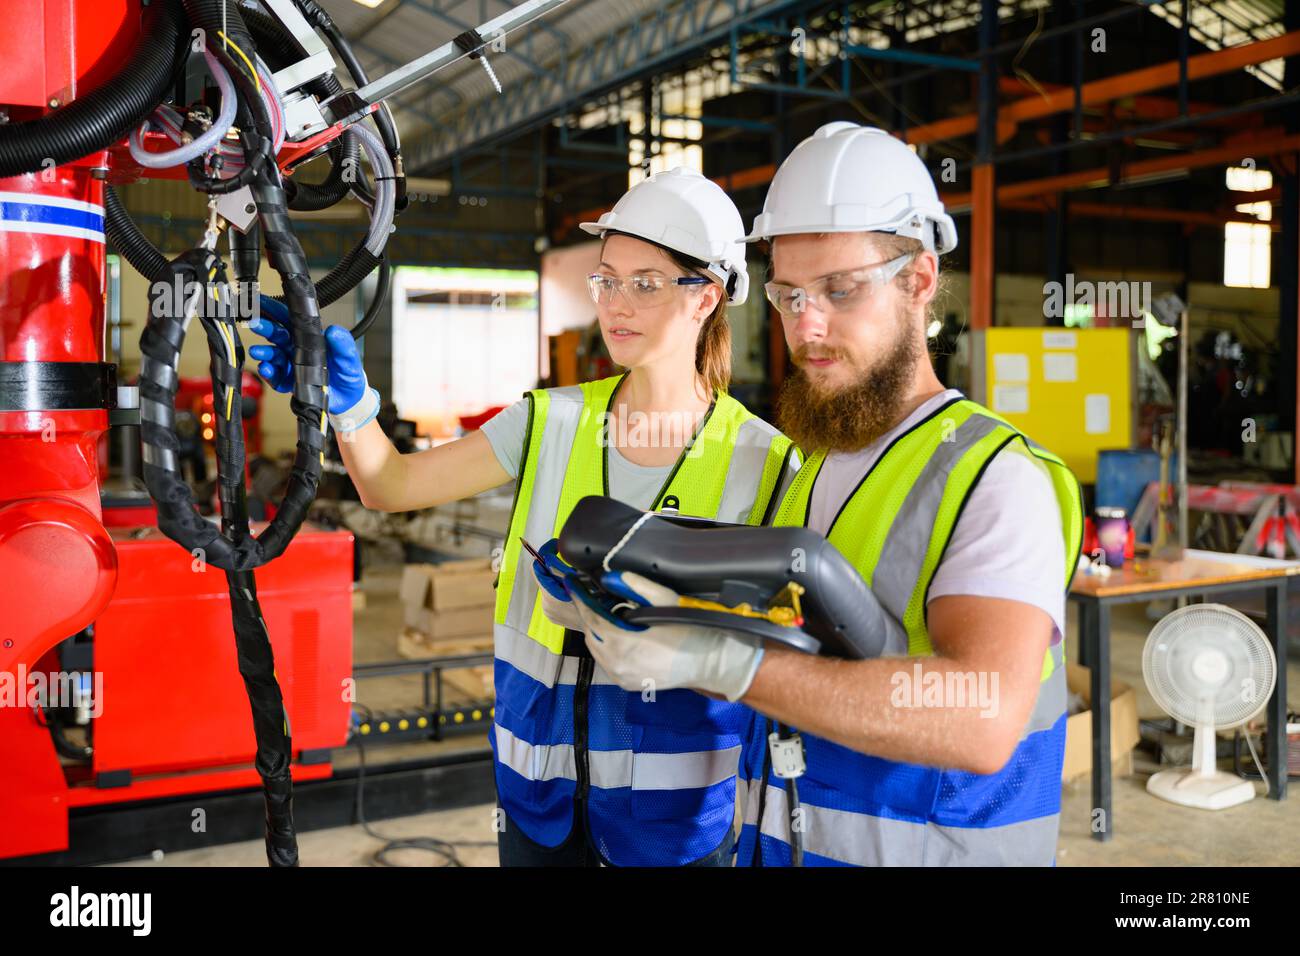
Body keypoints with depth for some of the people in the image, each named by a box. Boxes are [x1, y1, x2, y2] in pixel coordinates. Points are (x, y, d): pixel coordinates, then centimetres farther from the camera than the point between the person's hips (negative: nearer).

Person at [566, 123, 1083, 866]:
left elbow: (982, 720, -32)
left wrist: (715, 656, -38)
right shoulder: (809, 468, 8)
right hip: (775, 845, 7)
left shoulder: (998, 478, -18)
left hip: (935, 847, -7)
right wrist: (629, 603, -11)